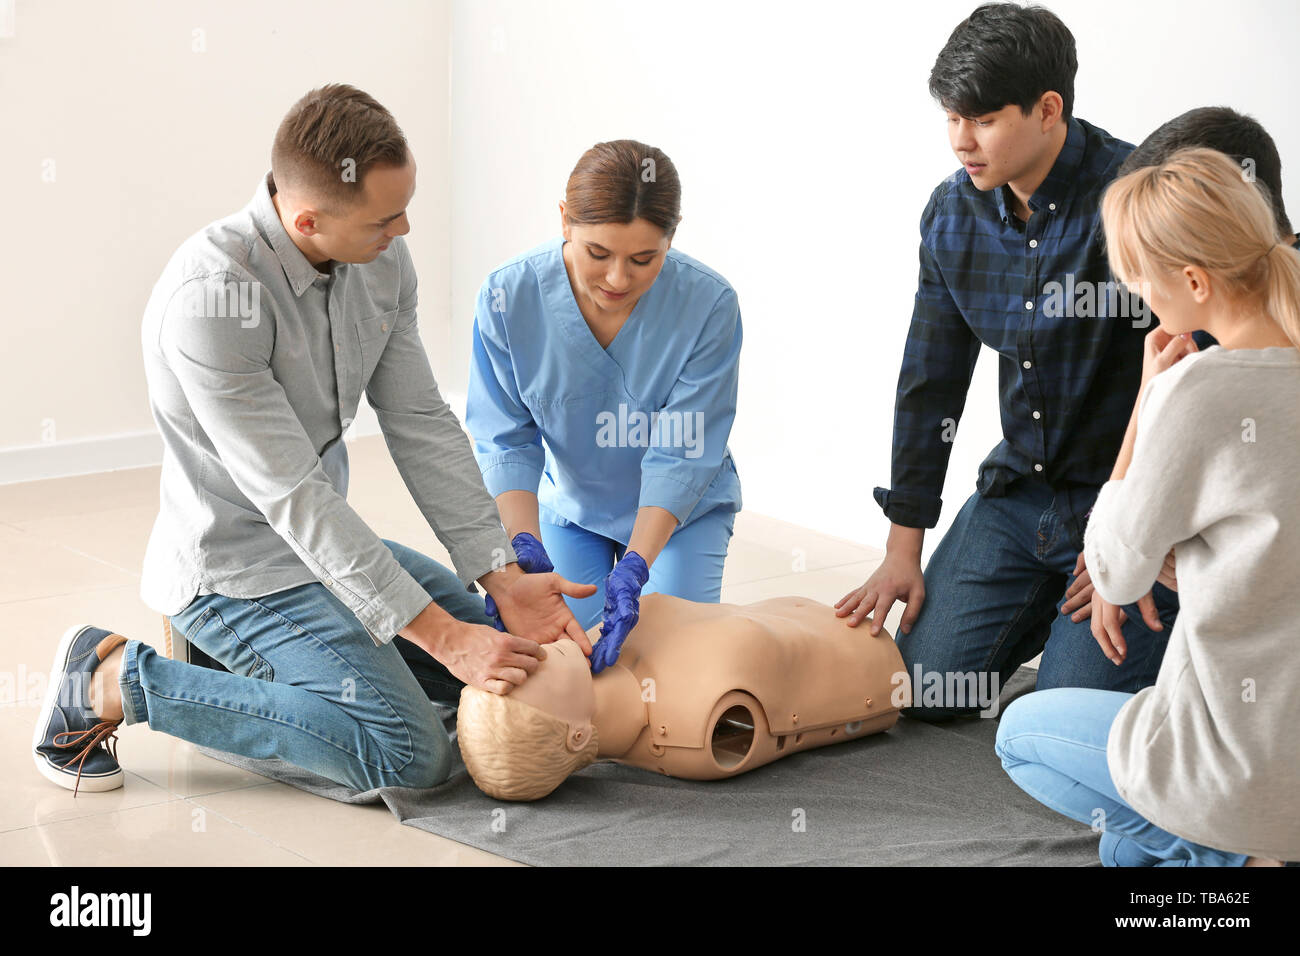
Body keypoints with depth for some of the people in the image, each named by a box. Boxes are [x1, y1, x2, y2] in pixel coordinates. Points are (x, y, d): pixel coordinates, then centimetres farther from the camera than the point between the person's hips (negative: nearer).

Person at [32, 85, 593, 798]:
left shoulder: (382, 261, -6)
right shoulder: (210, 296, -30)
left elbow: (422, 426, 0)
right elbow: (292, 497, -29)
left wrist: (505, 578, -10)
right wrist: (442, 635, -29)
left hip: (328, 542, 9)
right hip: (235, 570, -9)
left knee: (519, 661, 14)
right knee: (409, 753, -20)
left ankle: (251, 658, 16)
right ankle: (114, 683, -8)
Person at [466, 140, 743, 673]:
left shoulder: (708, 304, -27)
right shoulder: (507, 297, -23)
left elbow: (680, 456, -25)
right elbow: (506, 443, -19)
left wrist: (633, 569, -36)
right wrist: (524, 546, -35)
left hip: (680, 512, -1)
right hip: (569, 505, 1)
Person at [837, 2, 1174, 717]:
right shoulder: (952, 214, 0)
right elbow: (930, 382, 8)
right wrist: (903, 547, 7)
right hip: (1018, 491, 6)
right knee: (924, 687, -1)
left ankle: (1164, 622, 16)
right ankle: (1051, 606, 26)